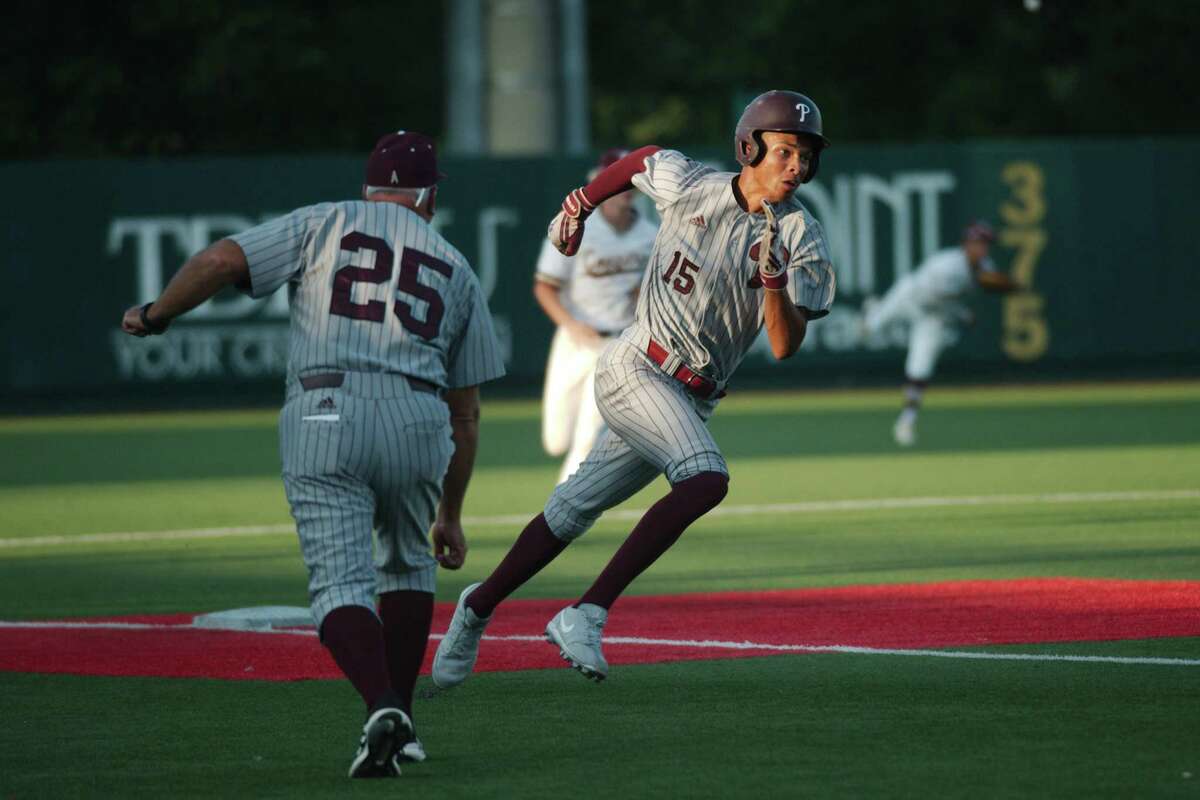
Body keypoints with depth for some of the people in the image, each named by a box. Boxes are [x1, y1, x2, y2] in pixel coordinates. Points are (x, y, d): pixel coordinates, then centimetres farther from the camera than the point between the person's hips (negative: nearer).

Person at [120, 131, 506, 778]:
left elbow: (220, 261, 3)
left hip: (323, 415, -2)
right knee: (407, 561, 25)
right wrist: (451, 514, 31)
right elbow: (465, 411, 23)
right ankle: (400, 722, 20)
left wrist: (155, 316, 19)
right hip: (417, 423, 2)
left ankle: (383, 709, -28)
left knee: (341, 578, -4)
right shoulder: (455, 269, 22)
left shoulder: (326, 223, 16)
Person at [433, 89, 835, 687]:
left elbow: (785, 347, -13)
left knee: (574, 510, 11)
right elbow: (639, 161, 16)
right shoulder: (687, 184, -7)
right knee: (705, 478, -28)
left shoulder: (802, 240, -5)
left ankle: (479, 607, 29)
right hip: (637, 370, -4)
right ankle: (586, 614, -28)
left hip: (694, 399, 4)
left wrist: (774, 276, -28)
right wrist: (580, 205, 21)